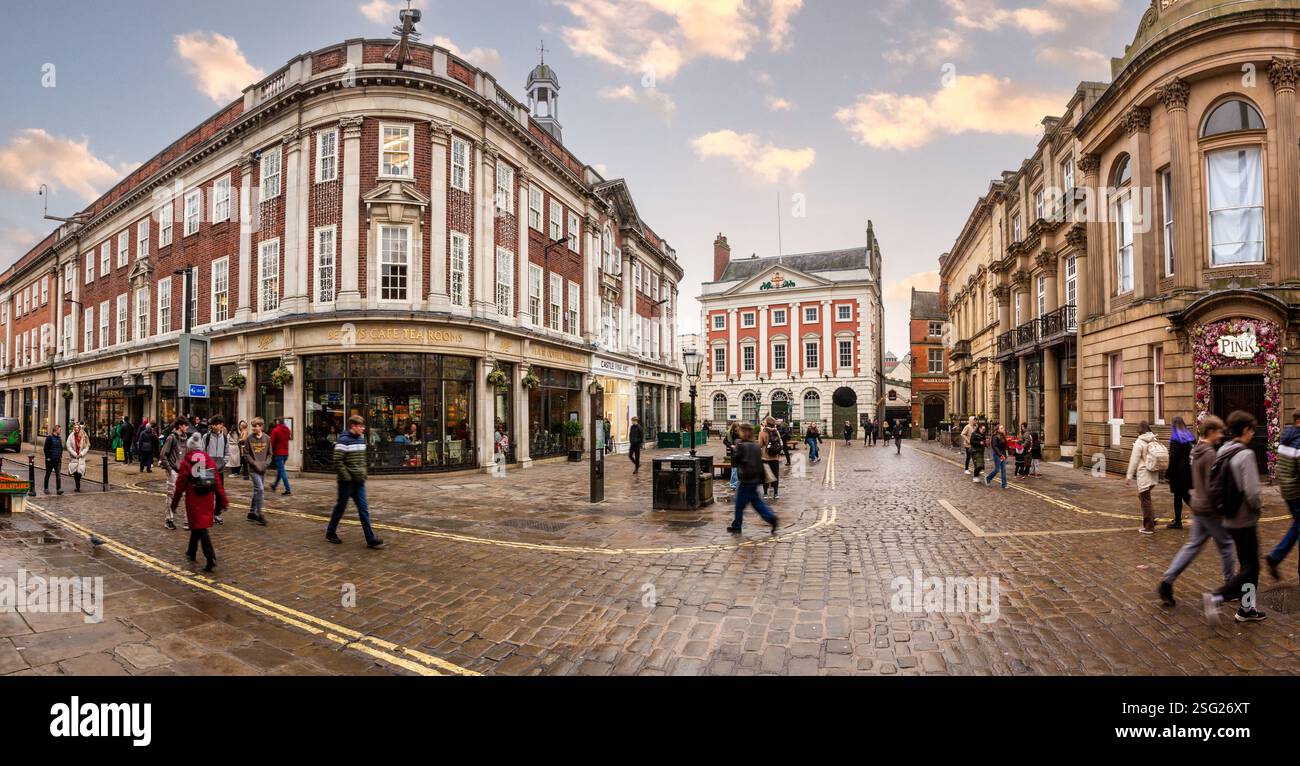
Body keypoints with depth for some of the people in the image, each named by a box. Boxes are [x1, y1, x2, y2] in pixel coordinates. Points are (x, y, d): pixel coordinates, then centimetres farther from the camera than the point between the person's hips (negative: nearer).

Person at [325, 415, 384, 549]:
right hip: (347, 481, -7)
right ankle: (330, 533, 30)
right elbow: (338, 461, -17)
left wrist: (363, 473, 12)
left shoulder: (361, 439, 9)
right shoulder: (344, 440, -14)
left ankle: (370, 539, 2)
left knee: (363, 509, 3)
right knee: (341, 507, 9)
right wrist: (346, 477, -17)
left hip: (359, 481, 7)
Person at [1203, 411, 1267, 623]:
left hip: (1230, 519, 8)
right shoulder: (1245, 454, -19)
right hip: (1245, 520, -8)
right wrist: (1258, 504, -3)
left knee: (1247, 564, 18)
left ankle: (1247, 608, 25)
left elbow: (1214, 486, 11)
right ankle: (1216, 597, -8)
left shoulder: (1223, 453, 5)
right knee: (1250, 567, 2)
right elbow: (1252, 491, -22)